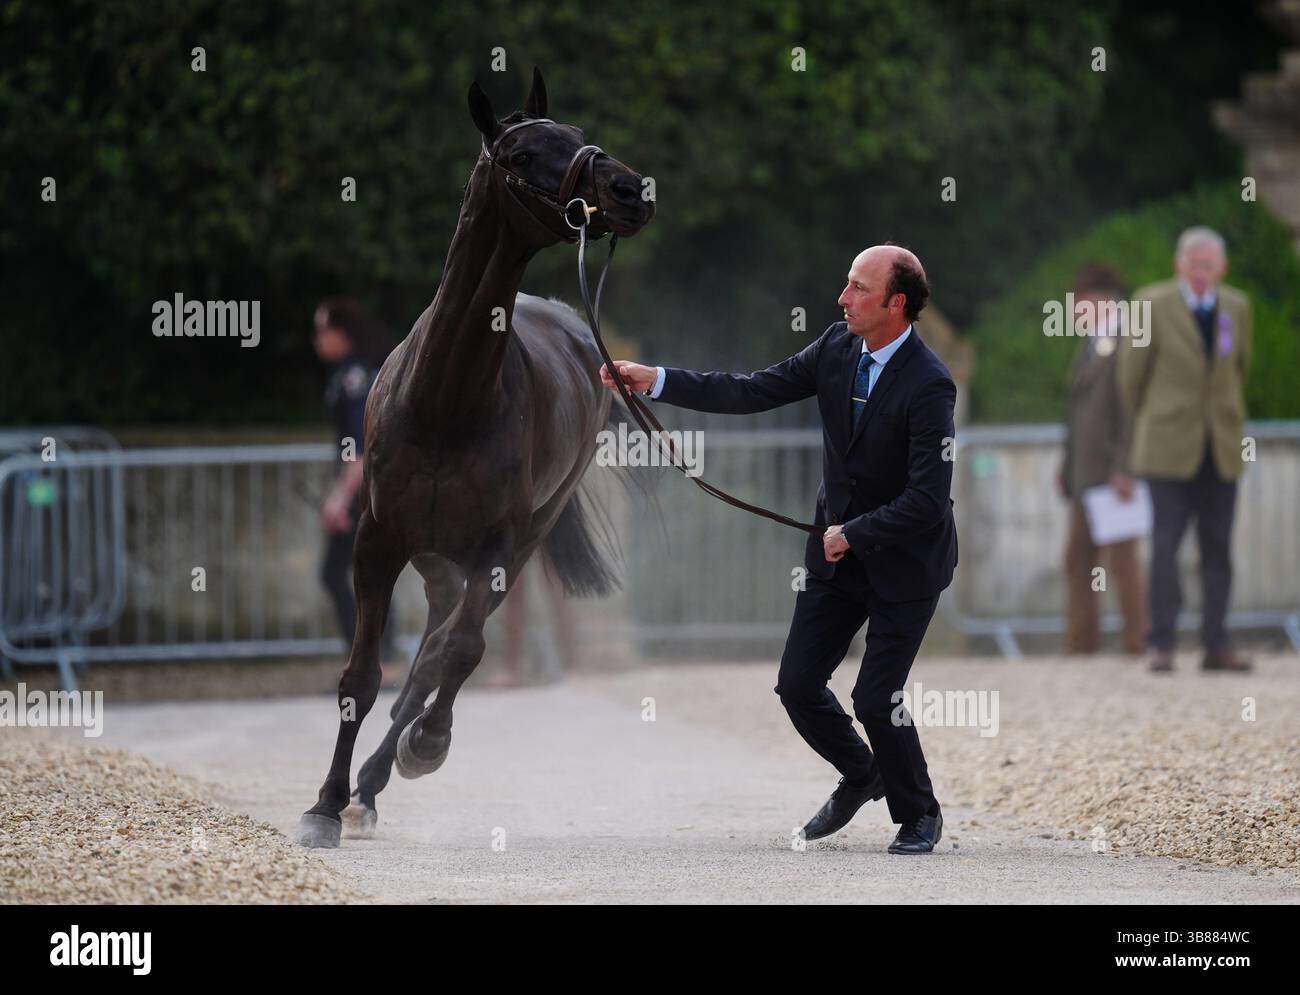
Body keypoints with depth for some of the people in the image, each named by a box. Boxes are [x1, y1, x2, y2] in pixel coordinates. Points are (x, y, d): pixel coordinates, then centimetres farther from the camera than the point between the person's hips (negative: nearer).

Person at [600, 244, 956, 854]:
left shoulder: (929, 386, -24)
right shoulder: (838, 347, -3)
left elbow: (928, 499, -27)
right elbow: (751, 394, -1)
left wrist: (852, 534, -18)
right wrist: (656, 381, -8)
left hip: (903, 561, -7)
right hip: (837, 550, 7)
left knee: (876, 699, -9)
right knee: (798, 685, 5)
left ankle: (918, 815, 17)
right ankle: (860, 776, 33)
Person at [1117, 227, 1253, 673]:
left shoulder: (1237, 307, 5)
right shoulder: (1152, 303, -5)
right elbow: (1132, 373, 5)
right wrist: (1144, 423, 15)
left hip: (1222, 448, 3)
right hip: (1170, 447, -3)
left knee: (1217, 547, 2)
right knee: (1166, 543, -7)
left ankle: (1216, 645, 5)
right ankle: (1162, 645, -5)